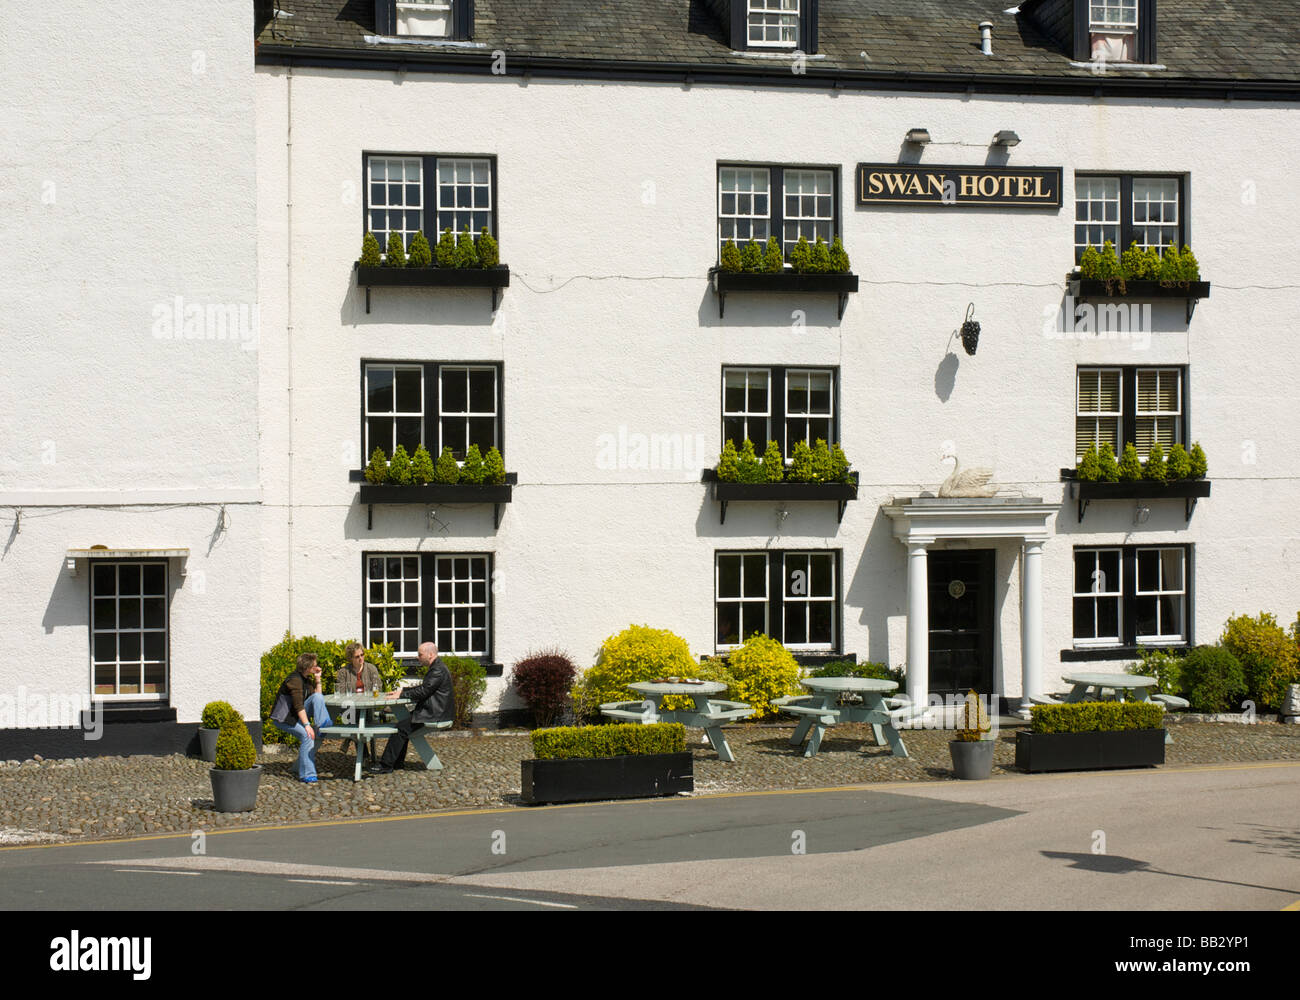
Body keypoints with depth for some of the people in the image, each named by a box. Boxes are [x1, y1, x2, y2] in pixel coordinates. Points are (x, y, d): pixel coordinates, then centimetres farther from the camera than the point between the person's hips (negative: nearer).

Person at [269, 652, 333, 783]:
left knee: (317, 697, -12)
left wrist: (318, 679, 0)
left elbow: (317, 696, 11)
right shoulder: (295, 680, -22)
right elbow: (298, 705, -28)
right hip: (283, 718, -8)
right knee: (307, 735, -27)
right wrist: (307, 725, -32)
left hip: (296, 714, 8)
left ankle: (323, 727, -16)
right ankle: (306, 775, -26)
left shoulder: (306, 679, 7)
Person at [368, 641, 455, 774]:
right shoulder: (435, 668, 16)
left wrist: (401, 695, -17)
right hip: (432, 712, 11)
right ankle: (397, 762, 16)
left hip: (435, 715, -11)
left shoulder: (438, 670, -18)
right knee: (403, 722, 12)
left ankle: (386, 765, -10)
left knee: (401, 728, -13)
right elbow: (423, 688, 22)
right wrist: (402, 691, 12)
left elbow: (423, 691, -23)